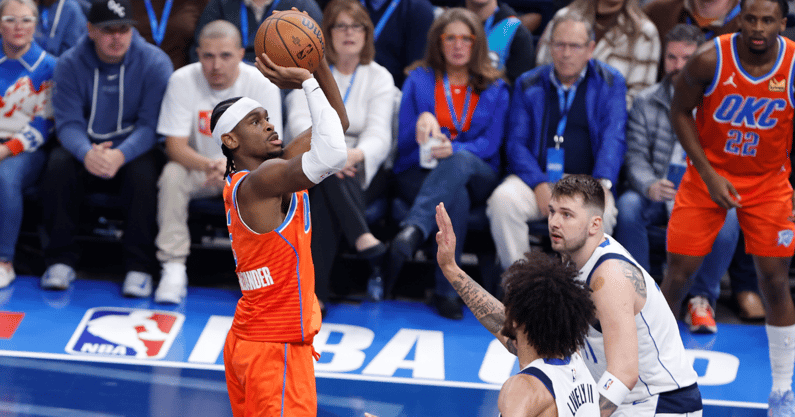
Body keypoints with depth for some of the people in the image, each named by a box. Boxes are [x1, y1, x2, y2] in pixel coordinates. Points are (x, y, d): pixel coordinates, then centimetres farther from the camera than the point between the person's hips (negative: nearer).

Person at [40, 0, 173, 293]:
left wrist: (120, 155, -35)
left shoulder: (154, 63, -9)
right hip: (85, 146, 1)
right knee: (57, 167, -29)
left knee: (143, 174, -34)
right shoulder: (70, 64, -5)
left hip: (134, 148, -1)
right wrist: (86, 154, -35)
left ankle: (139, 268, -22)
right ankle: (60, 260, -16)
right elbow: (68, 122, -11)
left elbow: (151, 124, -15)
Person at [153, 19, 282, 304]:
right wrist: (208, 166, -39)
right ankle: (173, 268, -26)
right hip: (198, 167, 1)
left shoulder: (262, 85, -16)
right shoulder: (183, 81, -15)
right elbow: (175, 146, -17)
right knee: (172, 174, -31)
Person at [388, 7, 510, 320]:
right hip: (420, 173, 0)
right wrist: (422, 121, -18)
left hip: (477, 176, 0)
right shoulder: (419, 80, 15)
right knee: (456, 198, -39)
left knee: (459, 162, -41)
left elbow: (491, 143, 1)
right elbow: (404, 141, 7)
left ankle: (412, 232, -62)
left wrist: (454, 149, -22)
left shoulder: (494, 89, 15)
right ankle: (446, 290, -49)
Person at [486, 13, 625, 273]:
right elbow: (516, 142, 6)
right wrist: (539, 185, -12)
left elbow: (613, 138, -2)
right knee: (503, 199, -32)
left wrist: (601, 184, -20)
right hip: (536, 177, 2)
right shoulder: (528, 85, 13)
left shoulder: (610, 84, 9)